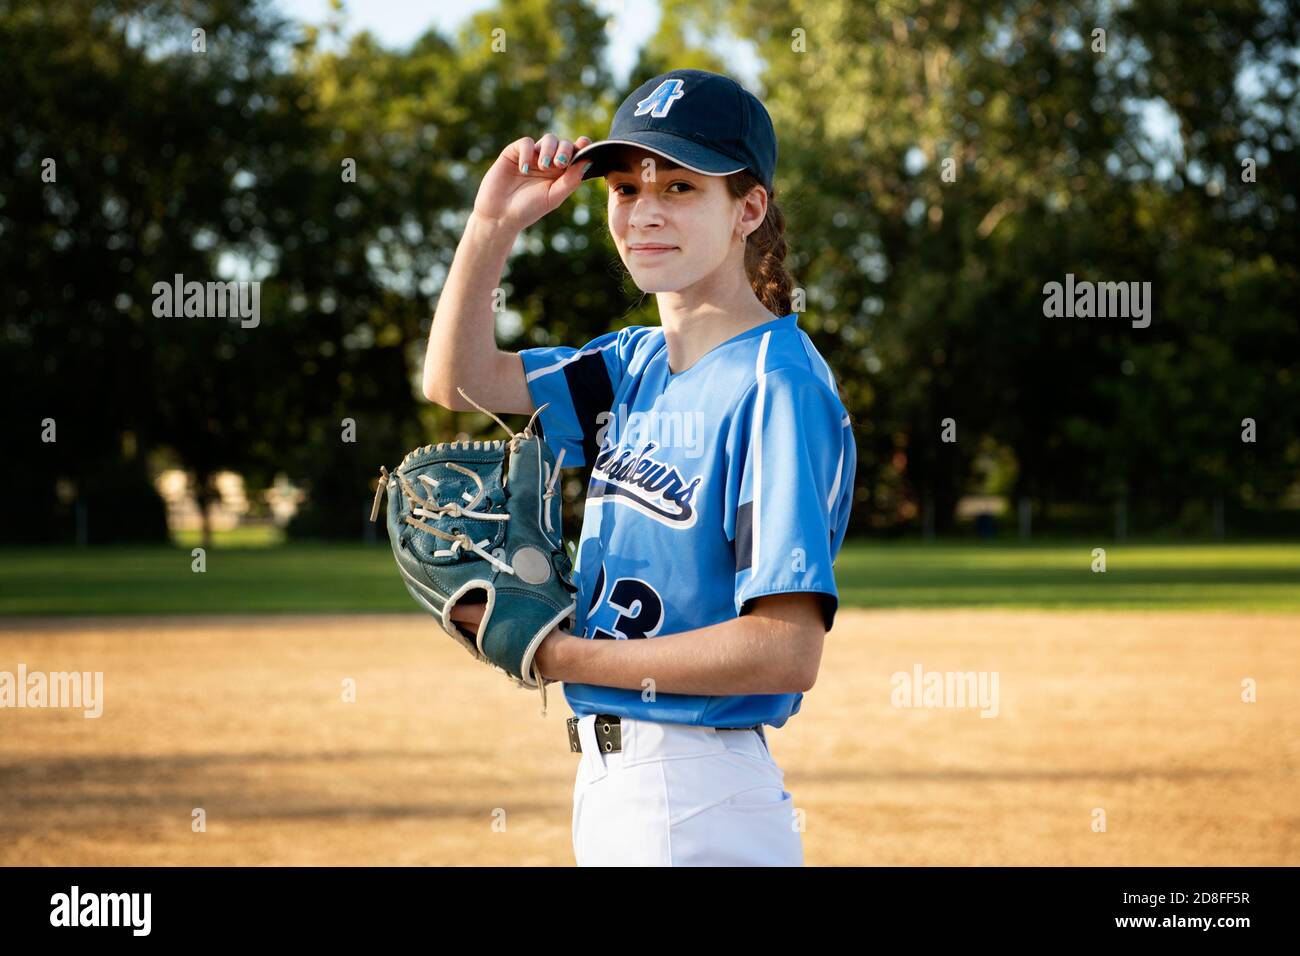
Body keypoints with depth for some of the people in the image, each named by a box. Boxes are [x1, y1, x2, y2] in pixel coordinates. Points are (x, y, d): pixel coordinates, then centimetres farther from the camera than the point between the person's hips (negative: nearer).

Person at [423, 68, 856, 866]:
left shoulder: (778, 383, -15)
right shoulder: (636, 364, 10)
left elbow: (789, 650, -22)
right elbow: (459, 383, 18)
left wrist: (559, 654, -17)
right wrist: (494, 223, 3)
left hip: (700, 806, -8)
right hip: (609, 778, 8)